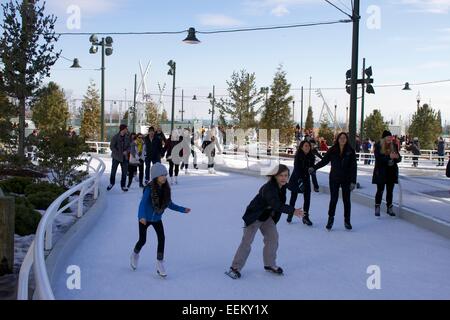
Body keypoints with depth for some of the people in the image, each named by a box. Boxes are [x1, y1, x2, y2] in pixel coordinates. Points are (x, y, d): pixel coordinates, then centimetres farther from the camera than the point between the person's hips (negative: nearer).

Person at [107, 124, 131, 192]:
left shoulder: (127, 138, 4)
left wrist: (126, 151, -13)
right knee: (113, 171, 5)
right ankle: (111, 183, 29)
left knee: (124, 172, 5)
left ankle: (123, 185, 18)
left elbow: (129, 146, 8)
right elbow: (111, 146, -10)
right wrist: (118, 153, -18)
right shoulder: (115, 137, -9)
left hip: (124, 157, 3)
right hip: (116, 157, -3)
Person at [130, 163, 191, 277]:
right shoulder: (149, 189, -25)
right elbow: (143, 203, -31)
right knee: (143, 240, 7)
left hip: (157, 218, 4)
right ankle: (135, 254, 40)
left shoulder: (165, 189, -9)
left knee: (162, 238, -11)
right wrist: (142, 217, -46)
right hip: (144, 219, -4)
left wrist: (183, 209, -4)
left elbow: (169, 204, 2)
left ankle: (160, 263, 2)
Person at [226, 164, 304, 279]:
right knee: (247, 241, -6)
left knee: (273, 237, 7)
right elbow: (276, 205, -44)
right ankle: (235, 267, 5)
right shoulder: (269, 188, -33)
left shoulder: (282, 186, -5)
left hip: (267, 216, 8)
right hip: (254, 216, -8)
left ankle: (270, 264, 25)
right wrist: (293, 210, -46)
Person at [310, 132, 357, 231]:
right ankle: (330, 219, 18)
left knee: (346, 200, 7)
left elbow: (353, 167, -6)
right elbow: (324, 161, 2)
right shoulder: (332, 150, -4)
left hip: (346, 179, 0)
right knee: (333, 199, 4)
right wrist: (314, 168, -10)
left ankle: (347, 221, 20)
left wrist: (353, 181, -9)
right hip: (334, 178, 0)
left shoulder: (351, 151, -6)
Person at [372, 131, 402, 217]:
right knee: (380, 190, -1)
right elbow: (378, 158, -16)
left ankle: (389, 208, 18)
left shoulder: (394, 146, 5)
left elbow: (399, 159, 8)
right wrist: (389, 157, -27)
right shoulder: (378, 146, -6)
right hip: (381, 172, -4)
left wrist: (397, 157, -16)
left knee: (390, 191, 9)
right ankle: (377, 208, 9)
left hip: (392, 172, 4)